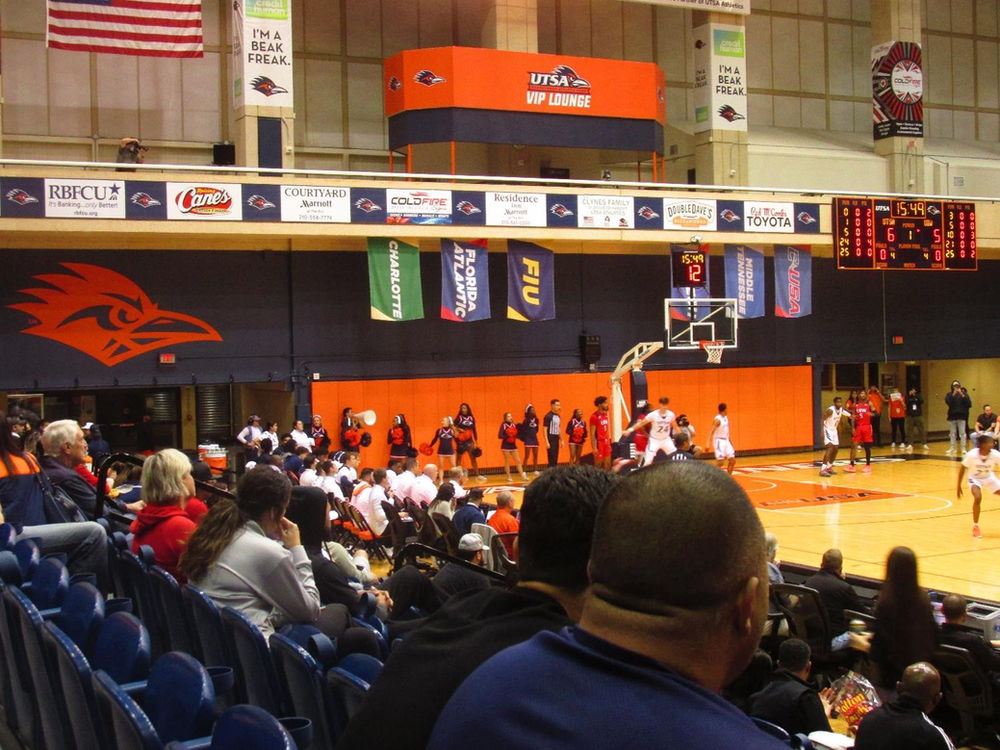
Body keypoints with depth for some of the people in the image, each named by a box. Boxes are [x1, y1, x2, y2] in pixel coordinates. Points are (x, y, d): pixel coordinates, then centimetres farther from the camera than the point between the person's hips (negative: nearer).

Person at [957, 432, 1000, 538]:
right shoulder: (972, 455, -28)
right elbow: (962, 468, -14)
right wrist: (959, 486, -10)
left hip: (989, 478, 3)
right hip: (975, 479, -3)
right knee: (978, 498, -28)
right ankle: (975, 527, -12)